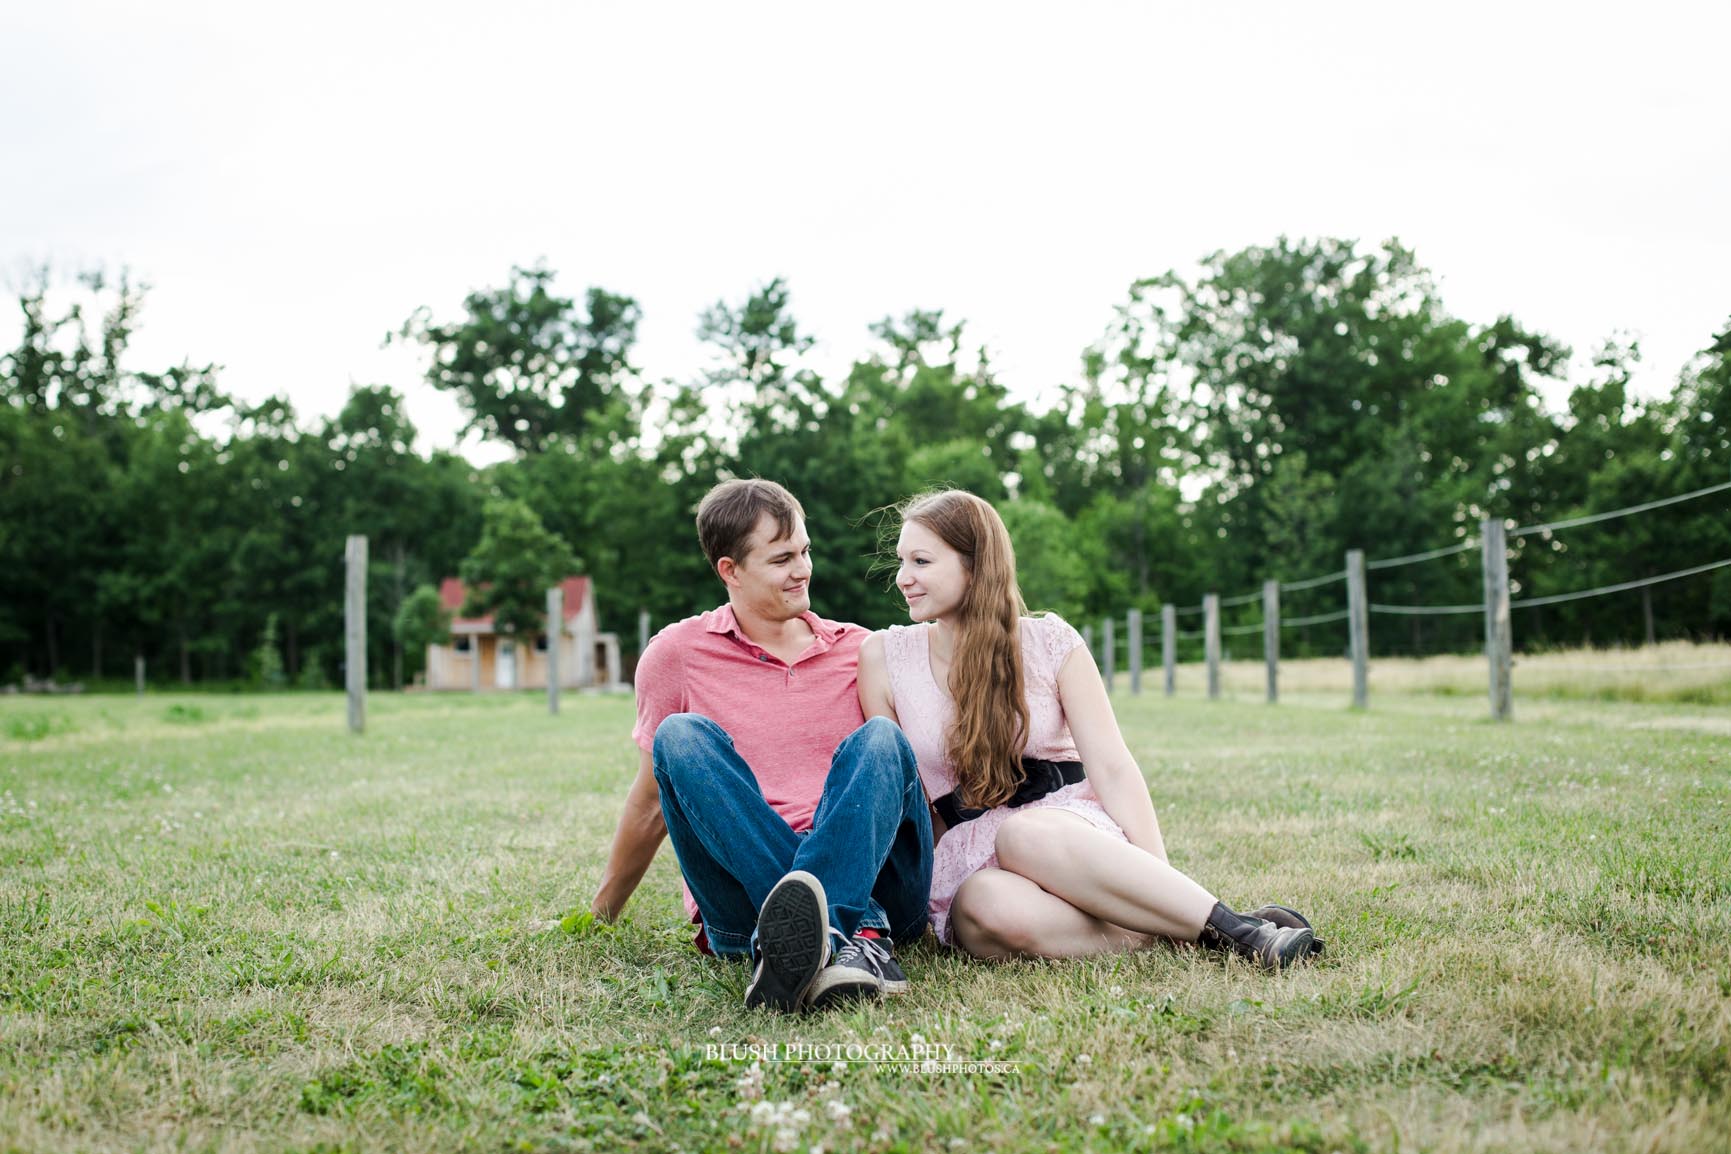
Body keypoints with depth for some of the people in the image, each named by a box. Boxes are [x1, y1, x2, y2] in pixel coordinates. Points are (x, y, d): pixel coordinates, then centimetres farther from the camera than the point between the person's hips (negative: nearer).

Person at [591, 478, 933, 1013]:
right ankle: (855, 934, -42)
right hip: (745, 904, -1)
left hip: (871, 879, 1)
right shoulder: (678, 653, 11)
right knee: (681, 735, -23)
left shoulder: (859, 650, 16)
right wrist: (600, 913, 23)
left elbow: (912, 780, 23)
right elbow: (653, 801, 19)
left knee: (878, 738, -23)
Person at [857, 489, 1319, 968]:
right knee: (990, 906, -37)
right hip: (967, 865, 1)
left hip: (1074, 824, 0)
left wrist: (1163, 880, -17)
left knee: (1026, 834, -38)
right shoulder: (883, 656, 2)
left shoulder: (1050, 642, 1)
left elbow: (1113, 770, -5)